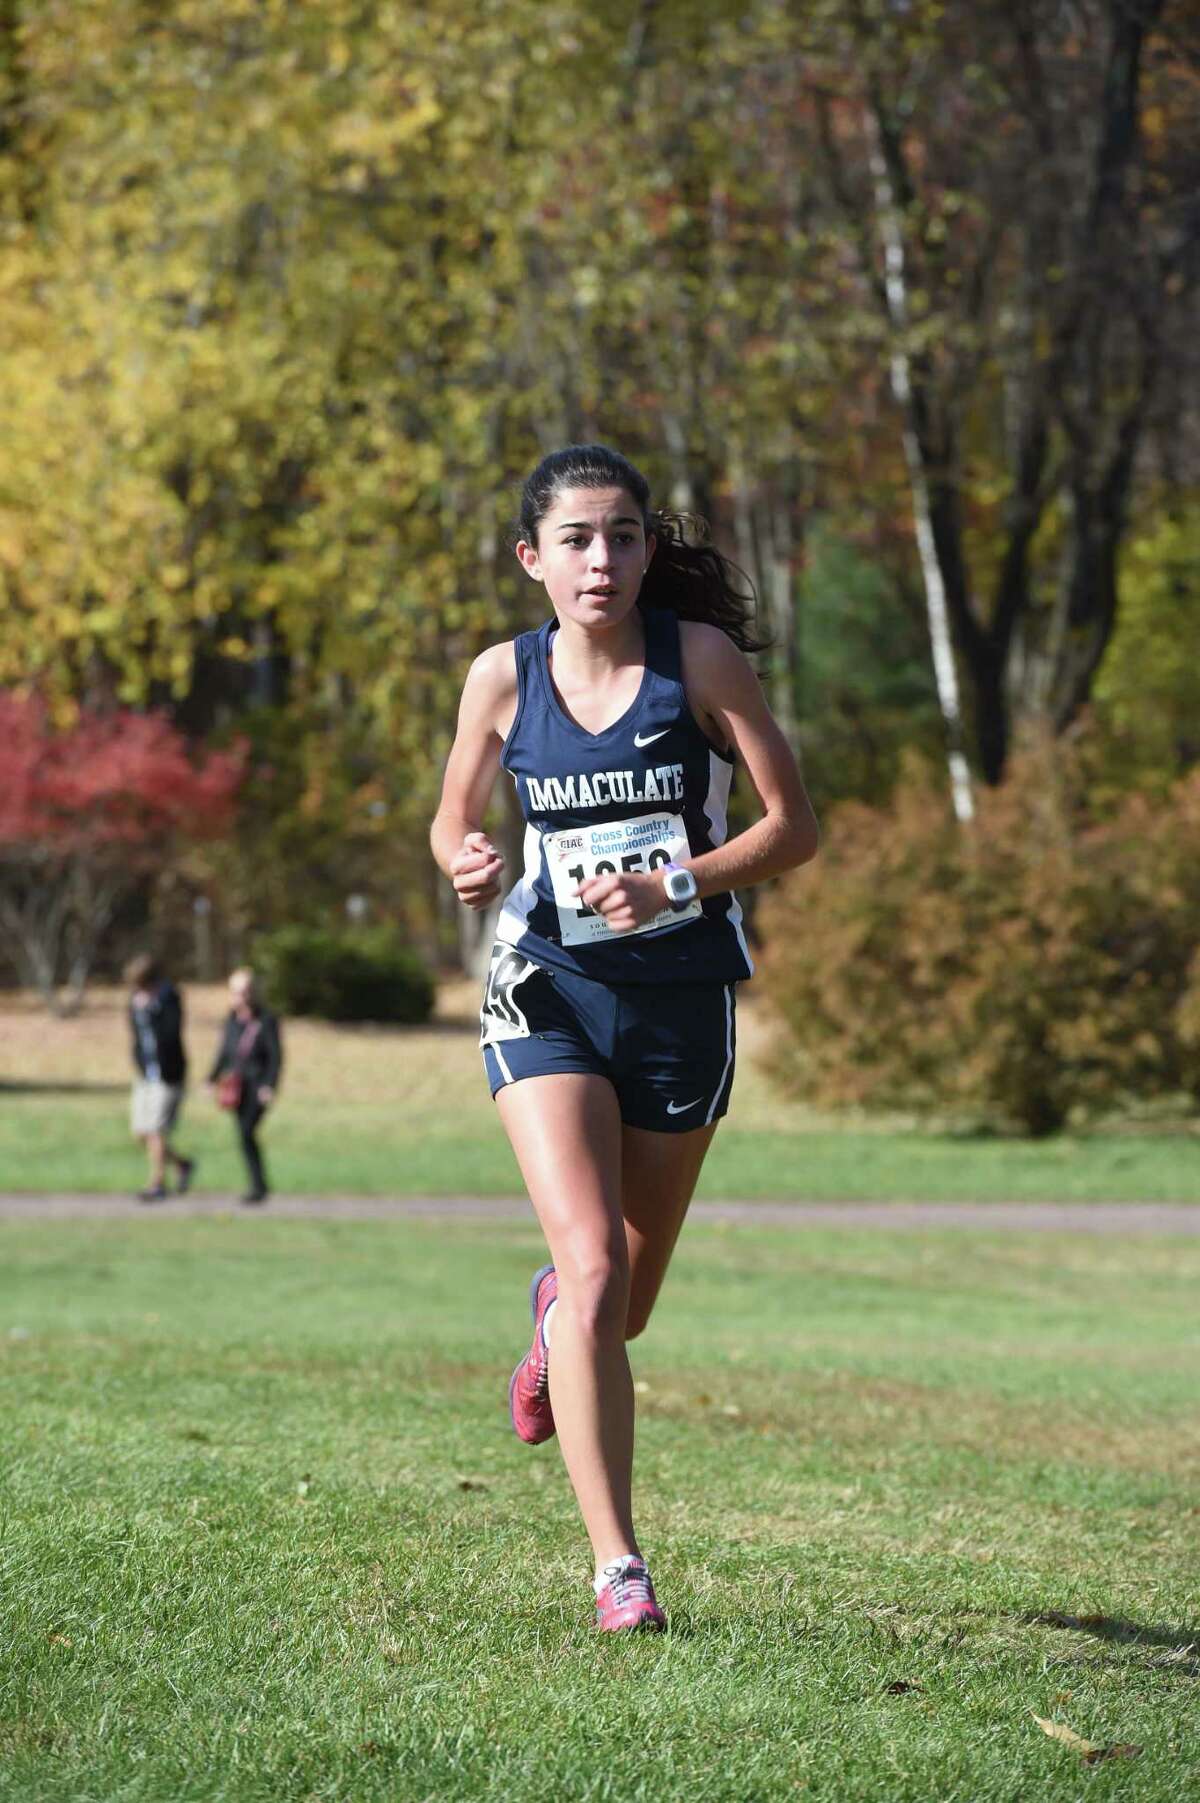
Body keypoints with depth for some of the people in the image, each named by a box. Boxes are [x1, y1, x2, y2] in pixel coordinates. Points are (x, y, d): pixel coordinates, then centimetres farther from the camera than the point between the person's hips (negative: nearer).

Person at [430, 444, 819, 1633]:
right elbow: (453, 820, 13)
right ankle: (616, 1566, -15)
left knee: (623, 1302, 14)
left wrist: (674, 888, -22)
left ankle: (553, 1316, 54)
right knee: (594, 1268, -19)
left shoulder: (702, 658, -8)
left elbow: (793, 826, -7)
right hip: (551, 991, 0)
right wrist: (466, 863, -11)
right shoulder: (504, 677, -2)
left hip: (681, 995, 0)